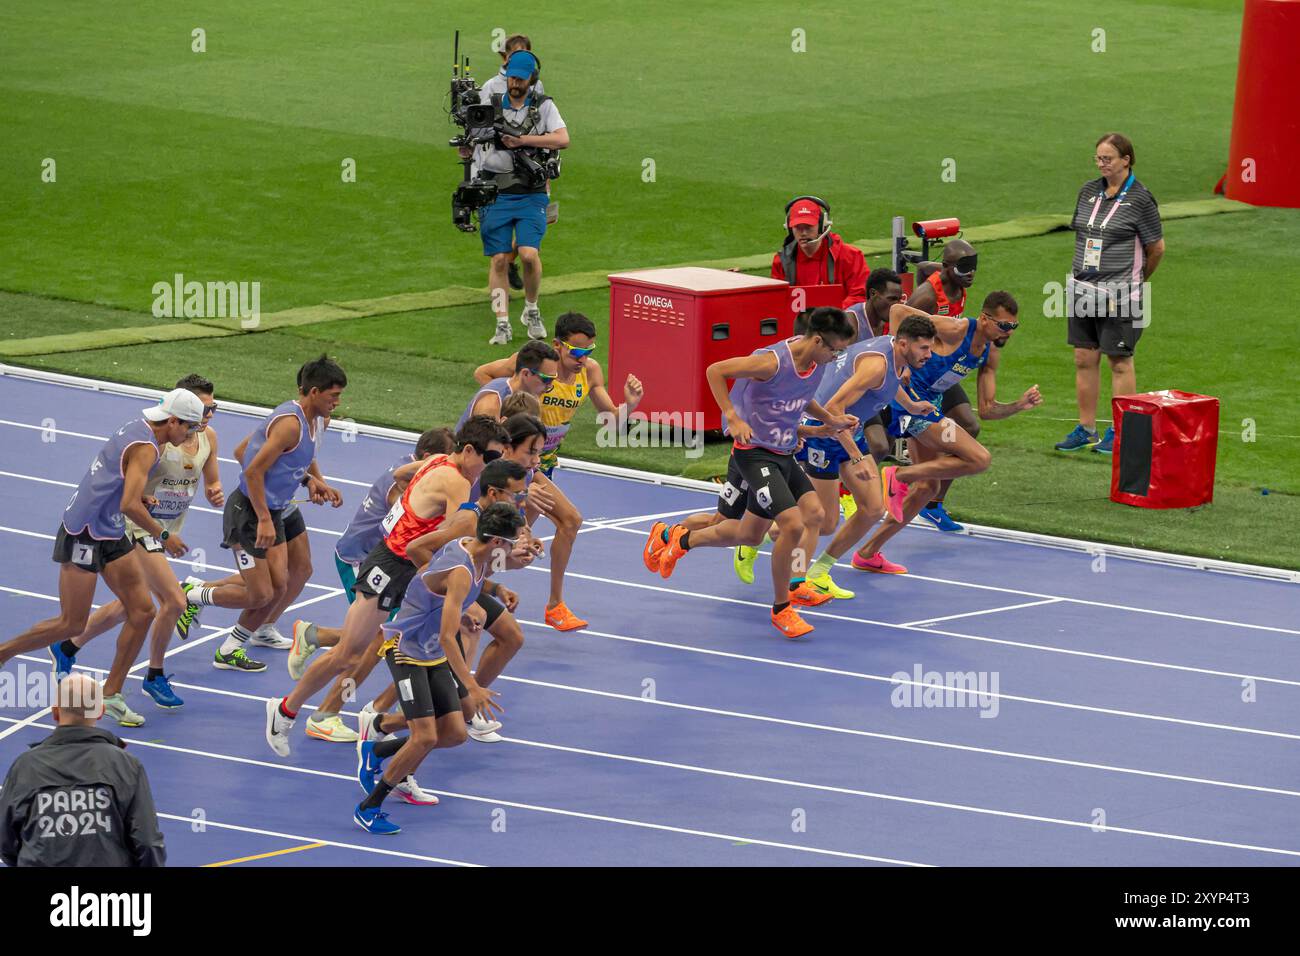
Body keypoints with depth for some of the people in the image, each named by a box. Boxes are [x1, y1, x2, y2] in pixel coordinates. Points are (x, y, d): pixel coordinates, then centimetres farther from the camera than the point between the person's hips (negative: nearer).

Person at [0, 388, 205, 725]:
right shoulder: (145, 448, -21)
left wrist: (141, 497, 7)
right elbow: (129, 505, -28)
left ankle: (111, 694, 9)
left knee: (142, 612, 3)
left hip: (110, 534, 10)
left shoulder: (138, 430, 9)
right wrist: (163, 536, -16)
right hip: (84, 536, -10)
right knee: (71, 624, -3)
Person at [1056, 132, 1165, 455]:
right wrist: (1083, 271, 16)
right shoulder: (1089, 191, 9)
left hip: (1120, 294, -6)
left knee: (1120, 361, 2)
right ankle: (1086, 429, 17)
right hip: (1082, 289, 6)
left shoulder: (1140, 199, -8)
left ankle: (1119, 431, 9)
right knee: (1084, 358, 9)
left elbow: (1157, 248, -2)